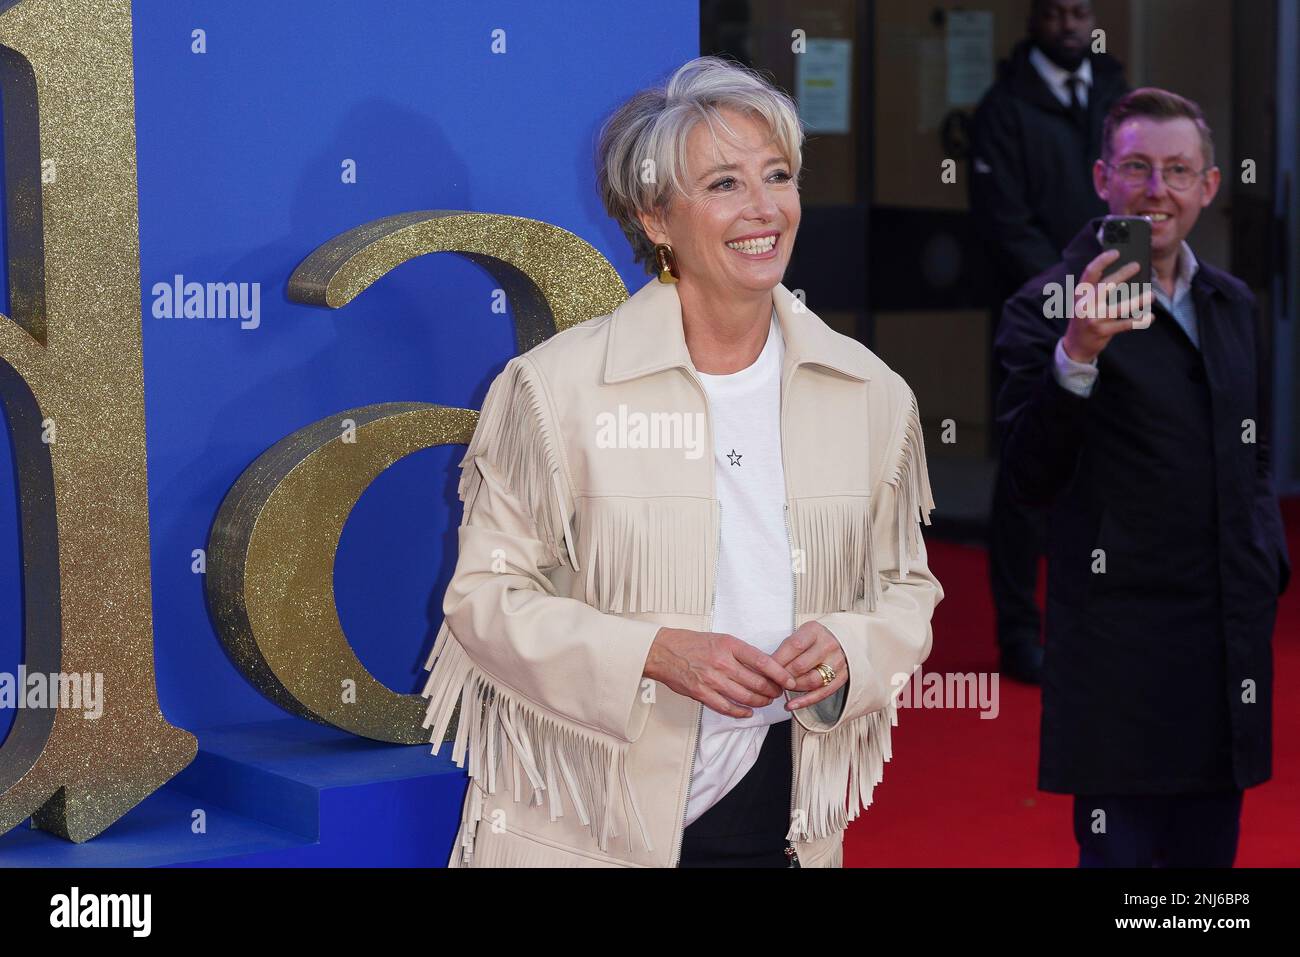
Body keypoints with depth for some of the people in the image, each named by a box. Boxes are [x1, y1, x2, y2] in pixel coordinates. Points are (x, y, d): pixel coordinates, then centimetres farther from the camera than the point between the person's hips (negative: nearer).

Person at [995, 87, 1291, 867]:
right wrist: (1076, 355, -30)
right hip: (1120, 649, -6)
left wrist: (1268, 560, 10)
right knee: (1120, 847, -2)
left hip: (1232, 644, 6)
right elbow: (1032, 480, -17)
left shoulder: (1235, 306, 13)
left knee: (1210, 851, 12)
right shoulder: (1052, 307, -8)